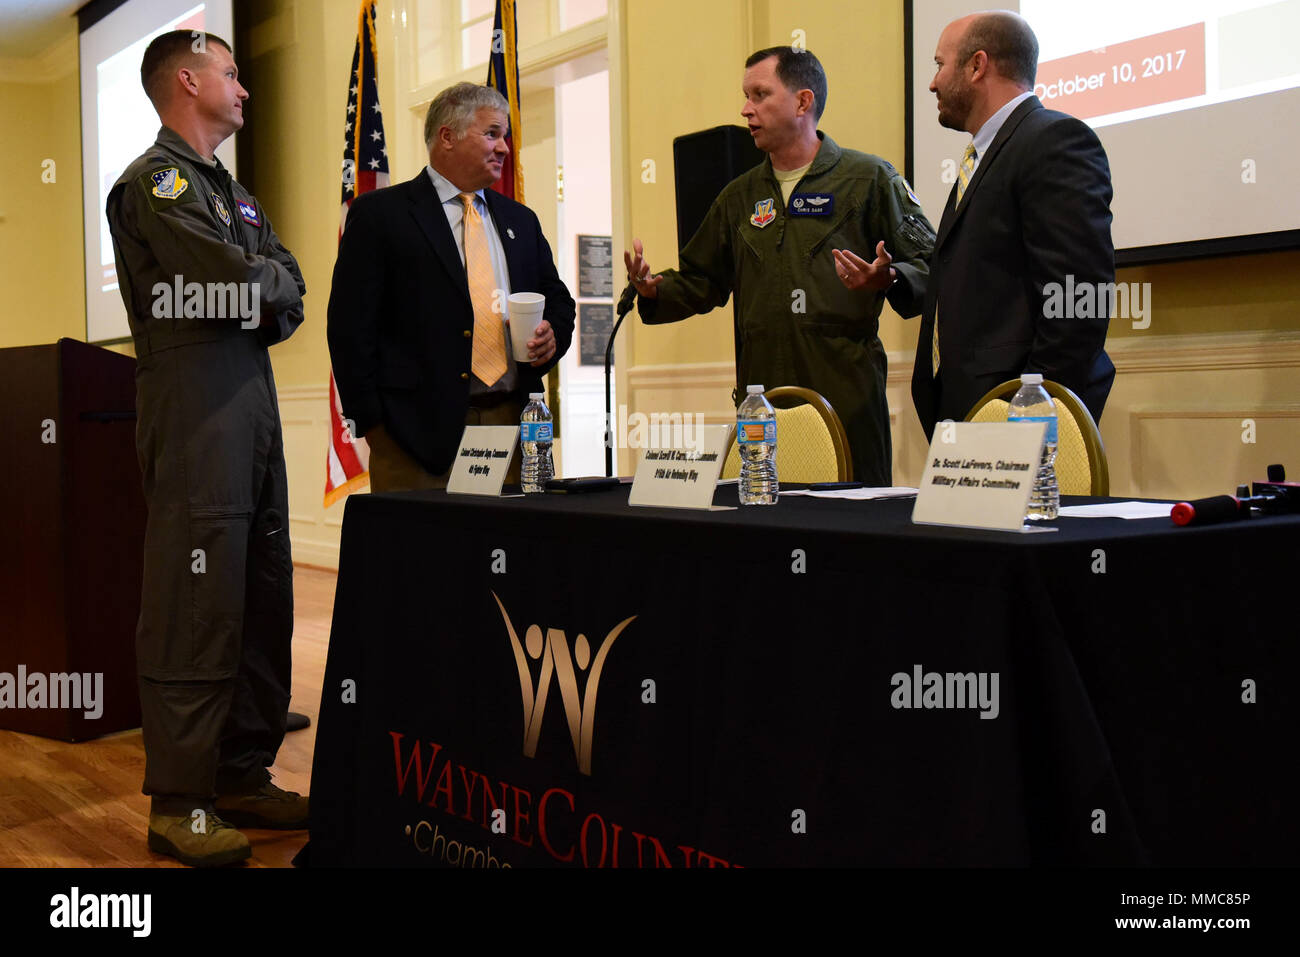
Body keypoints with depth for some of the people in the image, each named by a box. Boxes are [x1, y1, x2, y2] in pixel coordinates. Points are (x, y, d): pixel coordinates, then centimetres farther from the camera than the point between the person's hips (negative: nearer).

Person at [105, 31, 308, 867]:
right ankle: (179, 804, -2)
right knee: (196, 606, -8)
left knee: (263, 601, 9)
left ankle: (243, 776, 18)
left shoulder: (233, 192, 23)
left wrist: (252, 293, -6)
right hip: (195, 412, -9)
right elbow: (238, 280, -17)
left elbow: (289, 302, 14)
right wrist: (270, 278, 3)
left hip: (254, 403, 9)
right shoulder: (155, 184, -4)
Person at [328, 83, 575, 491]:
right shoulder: (379, 213, 2)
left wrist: (553, 335, 2)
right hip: (421, 426, -5)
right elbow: (351, 326, -4)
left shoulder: (521, 220, 19)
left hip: (512, 424, 5)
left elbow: (557, 301, 27)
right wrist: (371, 420, -10)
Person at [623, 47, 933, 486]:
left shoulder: (870, 179, 4)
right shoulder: (740, 196, 20)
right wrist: (654, 290, 3)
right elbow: (700, 280, 23)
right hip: (760, 402, 4)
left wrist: (887, 281, -20)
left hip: (846, 399, -4)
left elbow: (927, 265, 1)